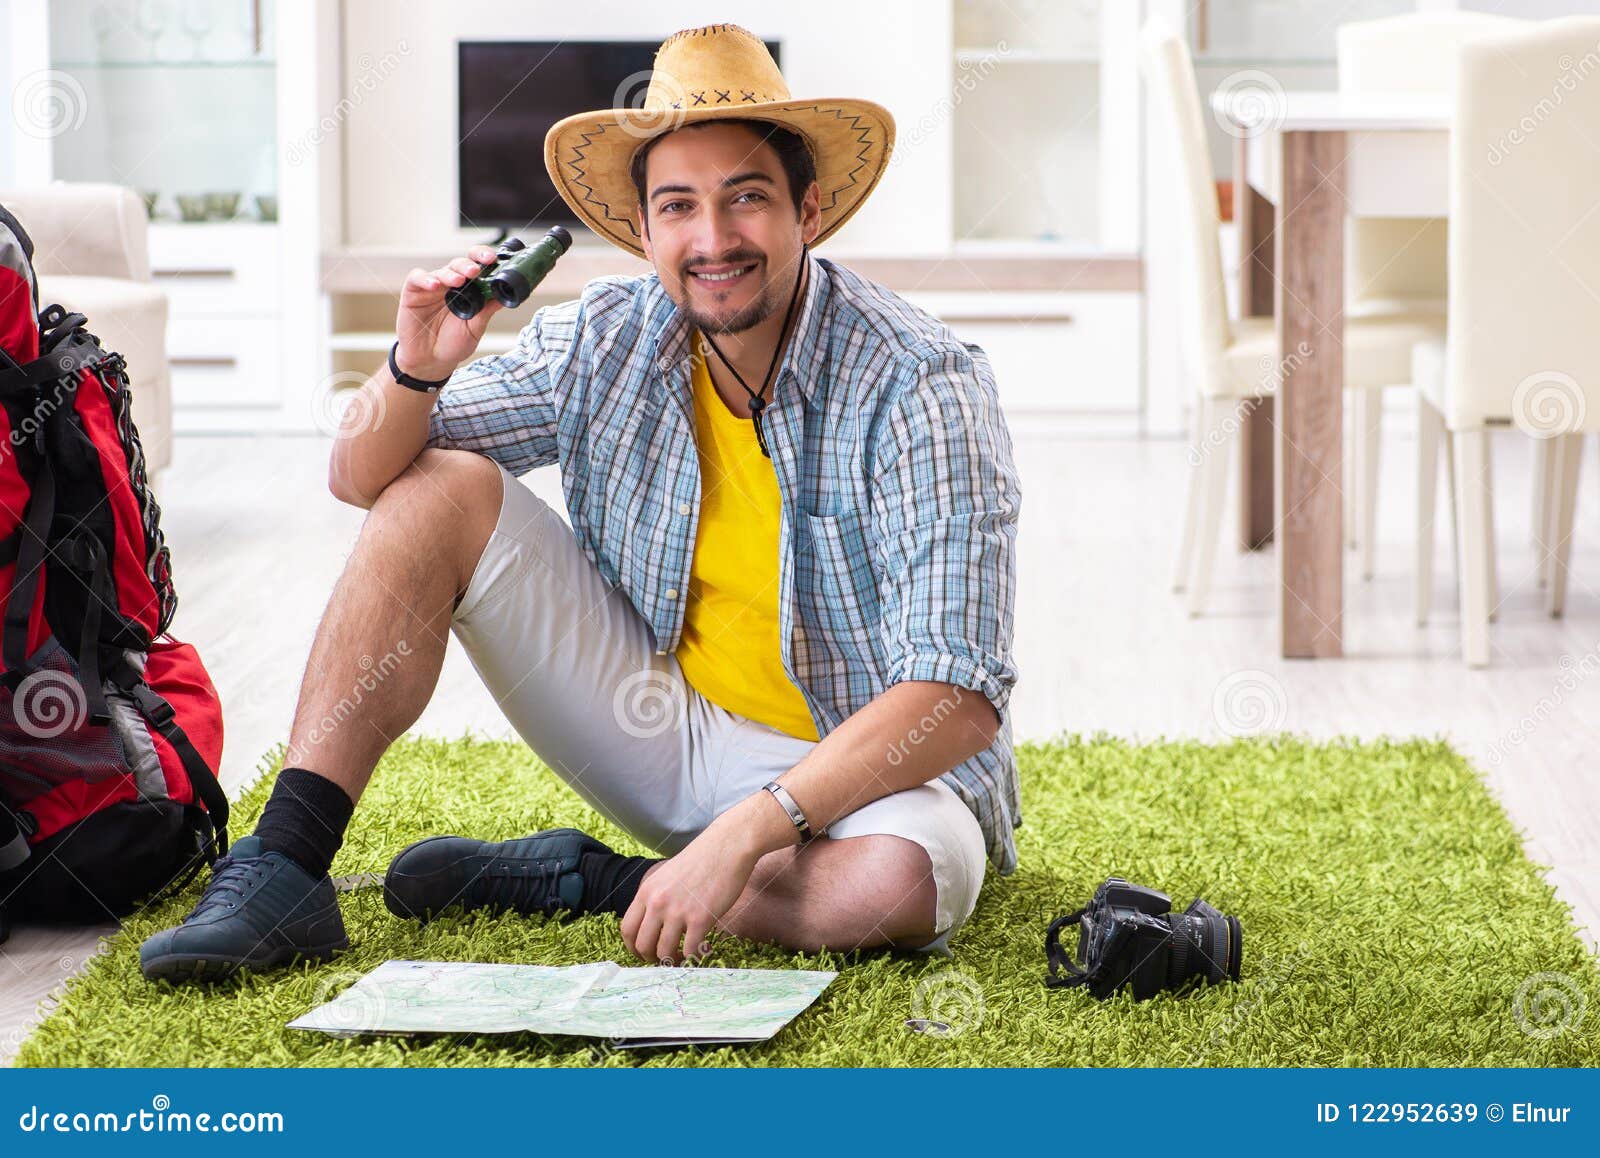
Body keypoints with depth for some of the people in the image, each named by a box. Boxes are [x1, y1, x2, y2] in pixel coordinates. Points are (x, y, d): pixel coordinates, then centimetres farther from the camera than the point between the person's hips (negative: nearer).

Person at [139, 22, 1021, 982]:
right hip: (667, 730, 5)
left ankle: (576, 884, -15)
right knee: (439, 487, -9)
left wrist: (744, 834, -39)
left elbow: (957, 700, -29)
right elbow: (362, 477, 1)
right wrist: (418, 369, -22)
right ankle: (283, 873, -14)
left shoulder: (922, 388, -22)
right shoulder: (610, 340, -6)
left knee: (904, 882, -40)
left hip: (867, 768, -4)